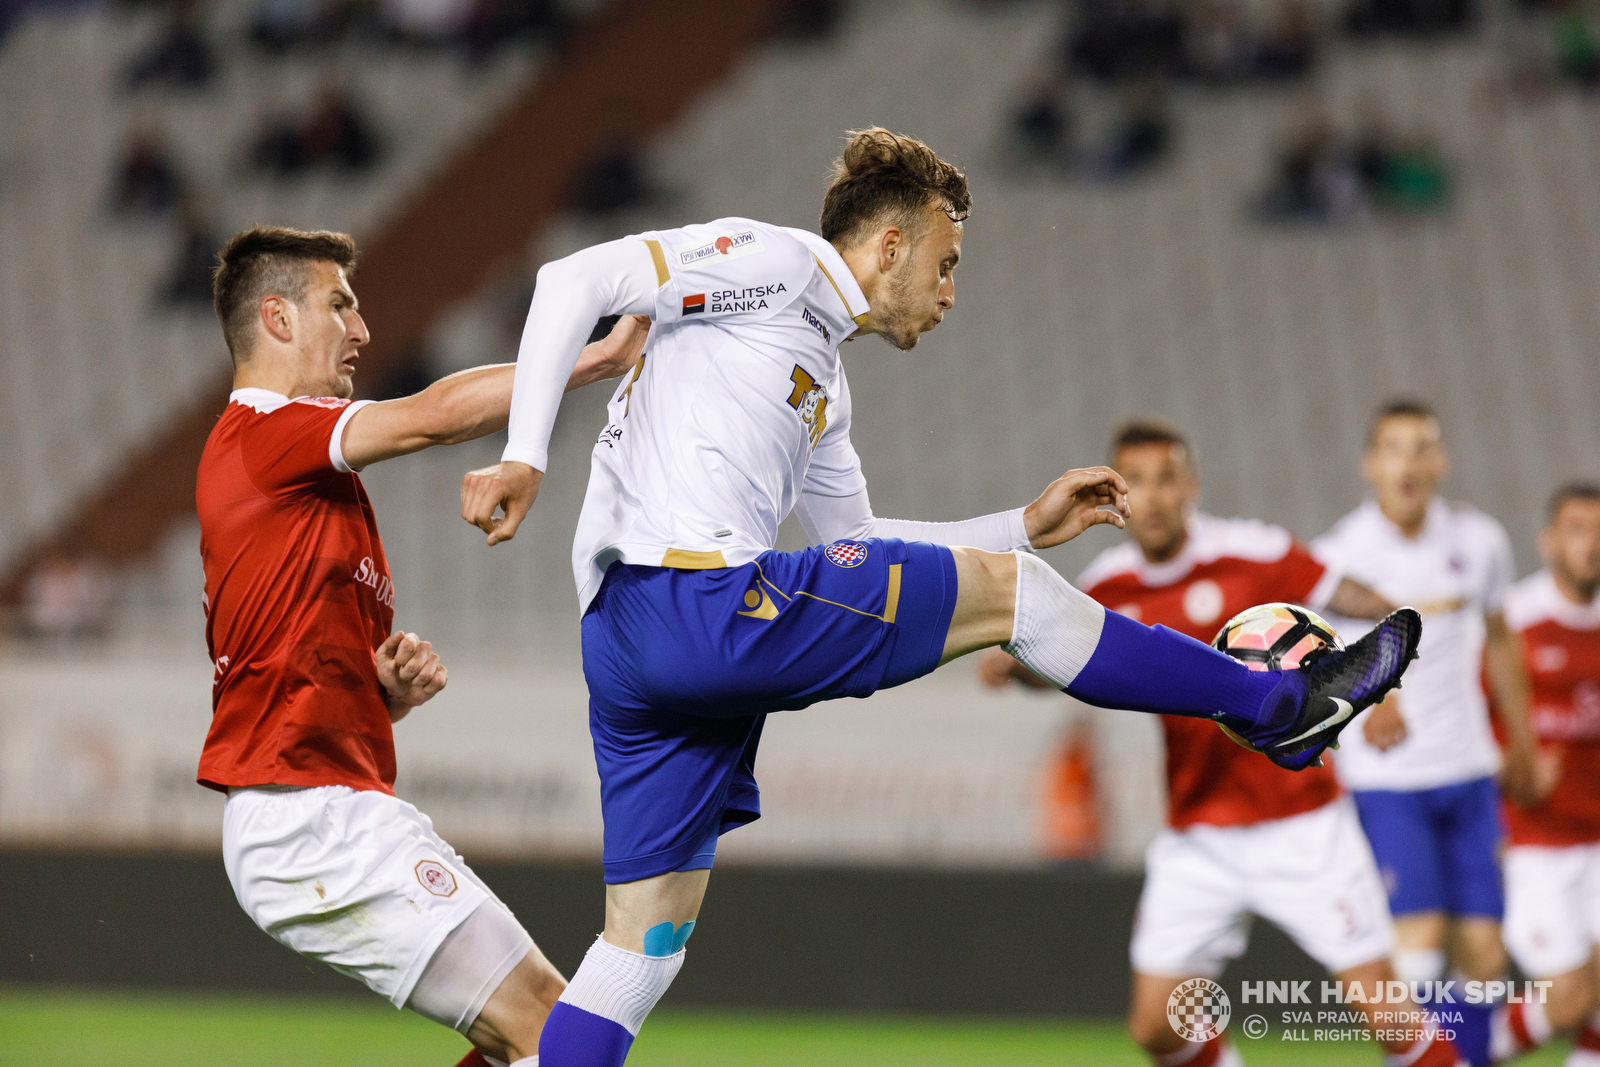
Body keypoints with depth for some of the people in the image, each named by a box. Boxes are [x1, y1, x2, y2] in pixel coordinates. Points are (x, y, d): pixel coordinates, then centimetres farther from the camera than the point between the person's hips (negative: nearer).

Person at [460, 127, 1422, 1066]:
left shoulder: (825, 384, 29)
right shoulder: (771, 260, 1)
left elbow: (854, 546, 36)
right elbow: (576, 280, -9)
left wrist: (1028, 524, 31)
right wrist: (525, 458, -18)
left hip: (627, 643, 10)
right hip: (694, 596, -10)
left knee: (645, 946, 9)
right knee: (1006, 590, -1)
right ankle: (1279, 707, 10)